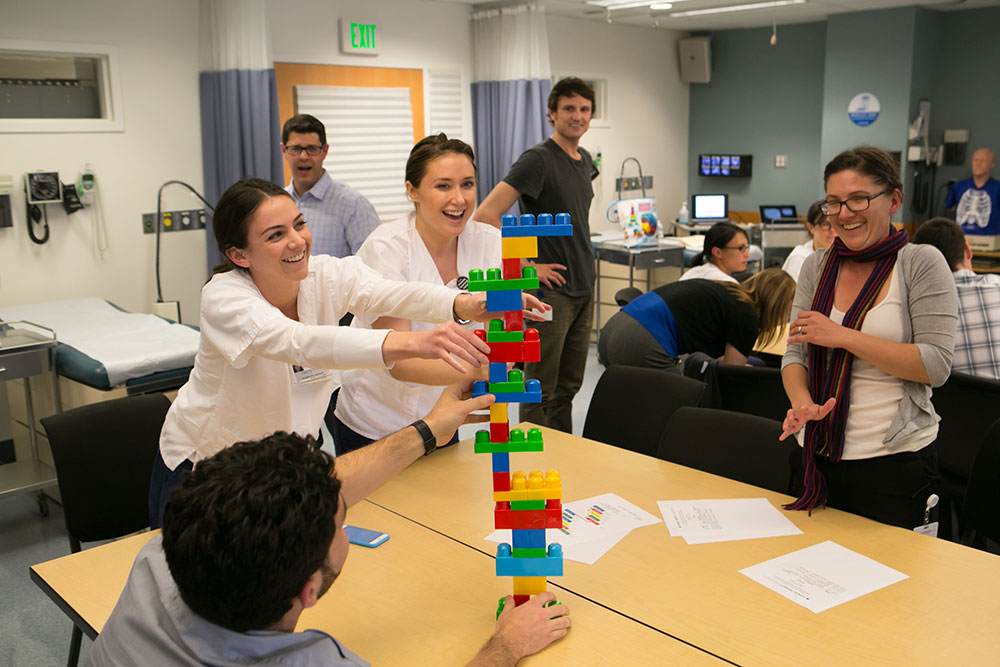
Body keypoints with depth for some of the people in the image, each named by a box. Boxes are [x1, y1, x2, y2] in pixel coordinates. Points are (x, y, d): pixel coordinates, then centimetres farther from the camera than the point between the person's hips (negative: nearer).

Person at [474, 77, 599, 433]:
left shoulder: (585, 160, 12)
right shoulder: (538, 159, -14)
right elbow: (486, 214, -22)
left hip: (583, 290, 8)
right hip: (549, 289, -8)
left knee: (568, 387, 16)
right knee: (541, 391, 2)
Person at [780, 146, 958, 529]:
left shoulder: (921, 263, -7)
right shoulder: (816, 267, 5)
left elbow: (936, 366, -14)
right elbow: (796, 353, 5)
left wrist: (842, 336, -18)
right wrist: (802, 402, -16)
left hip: (895, 463, -4)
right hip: (820, 456, 4)